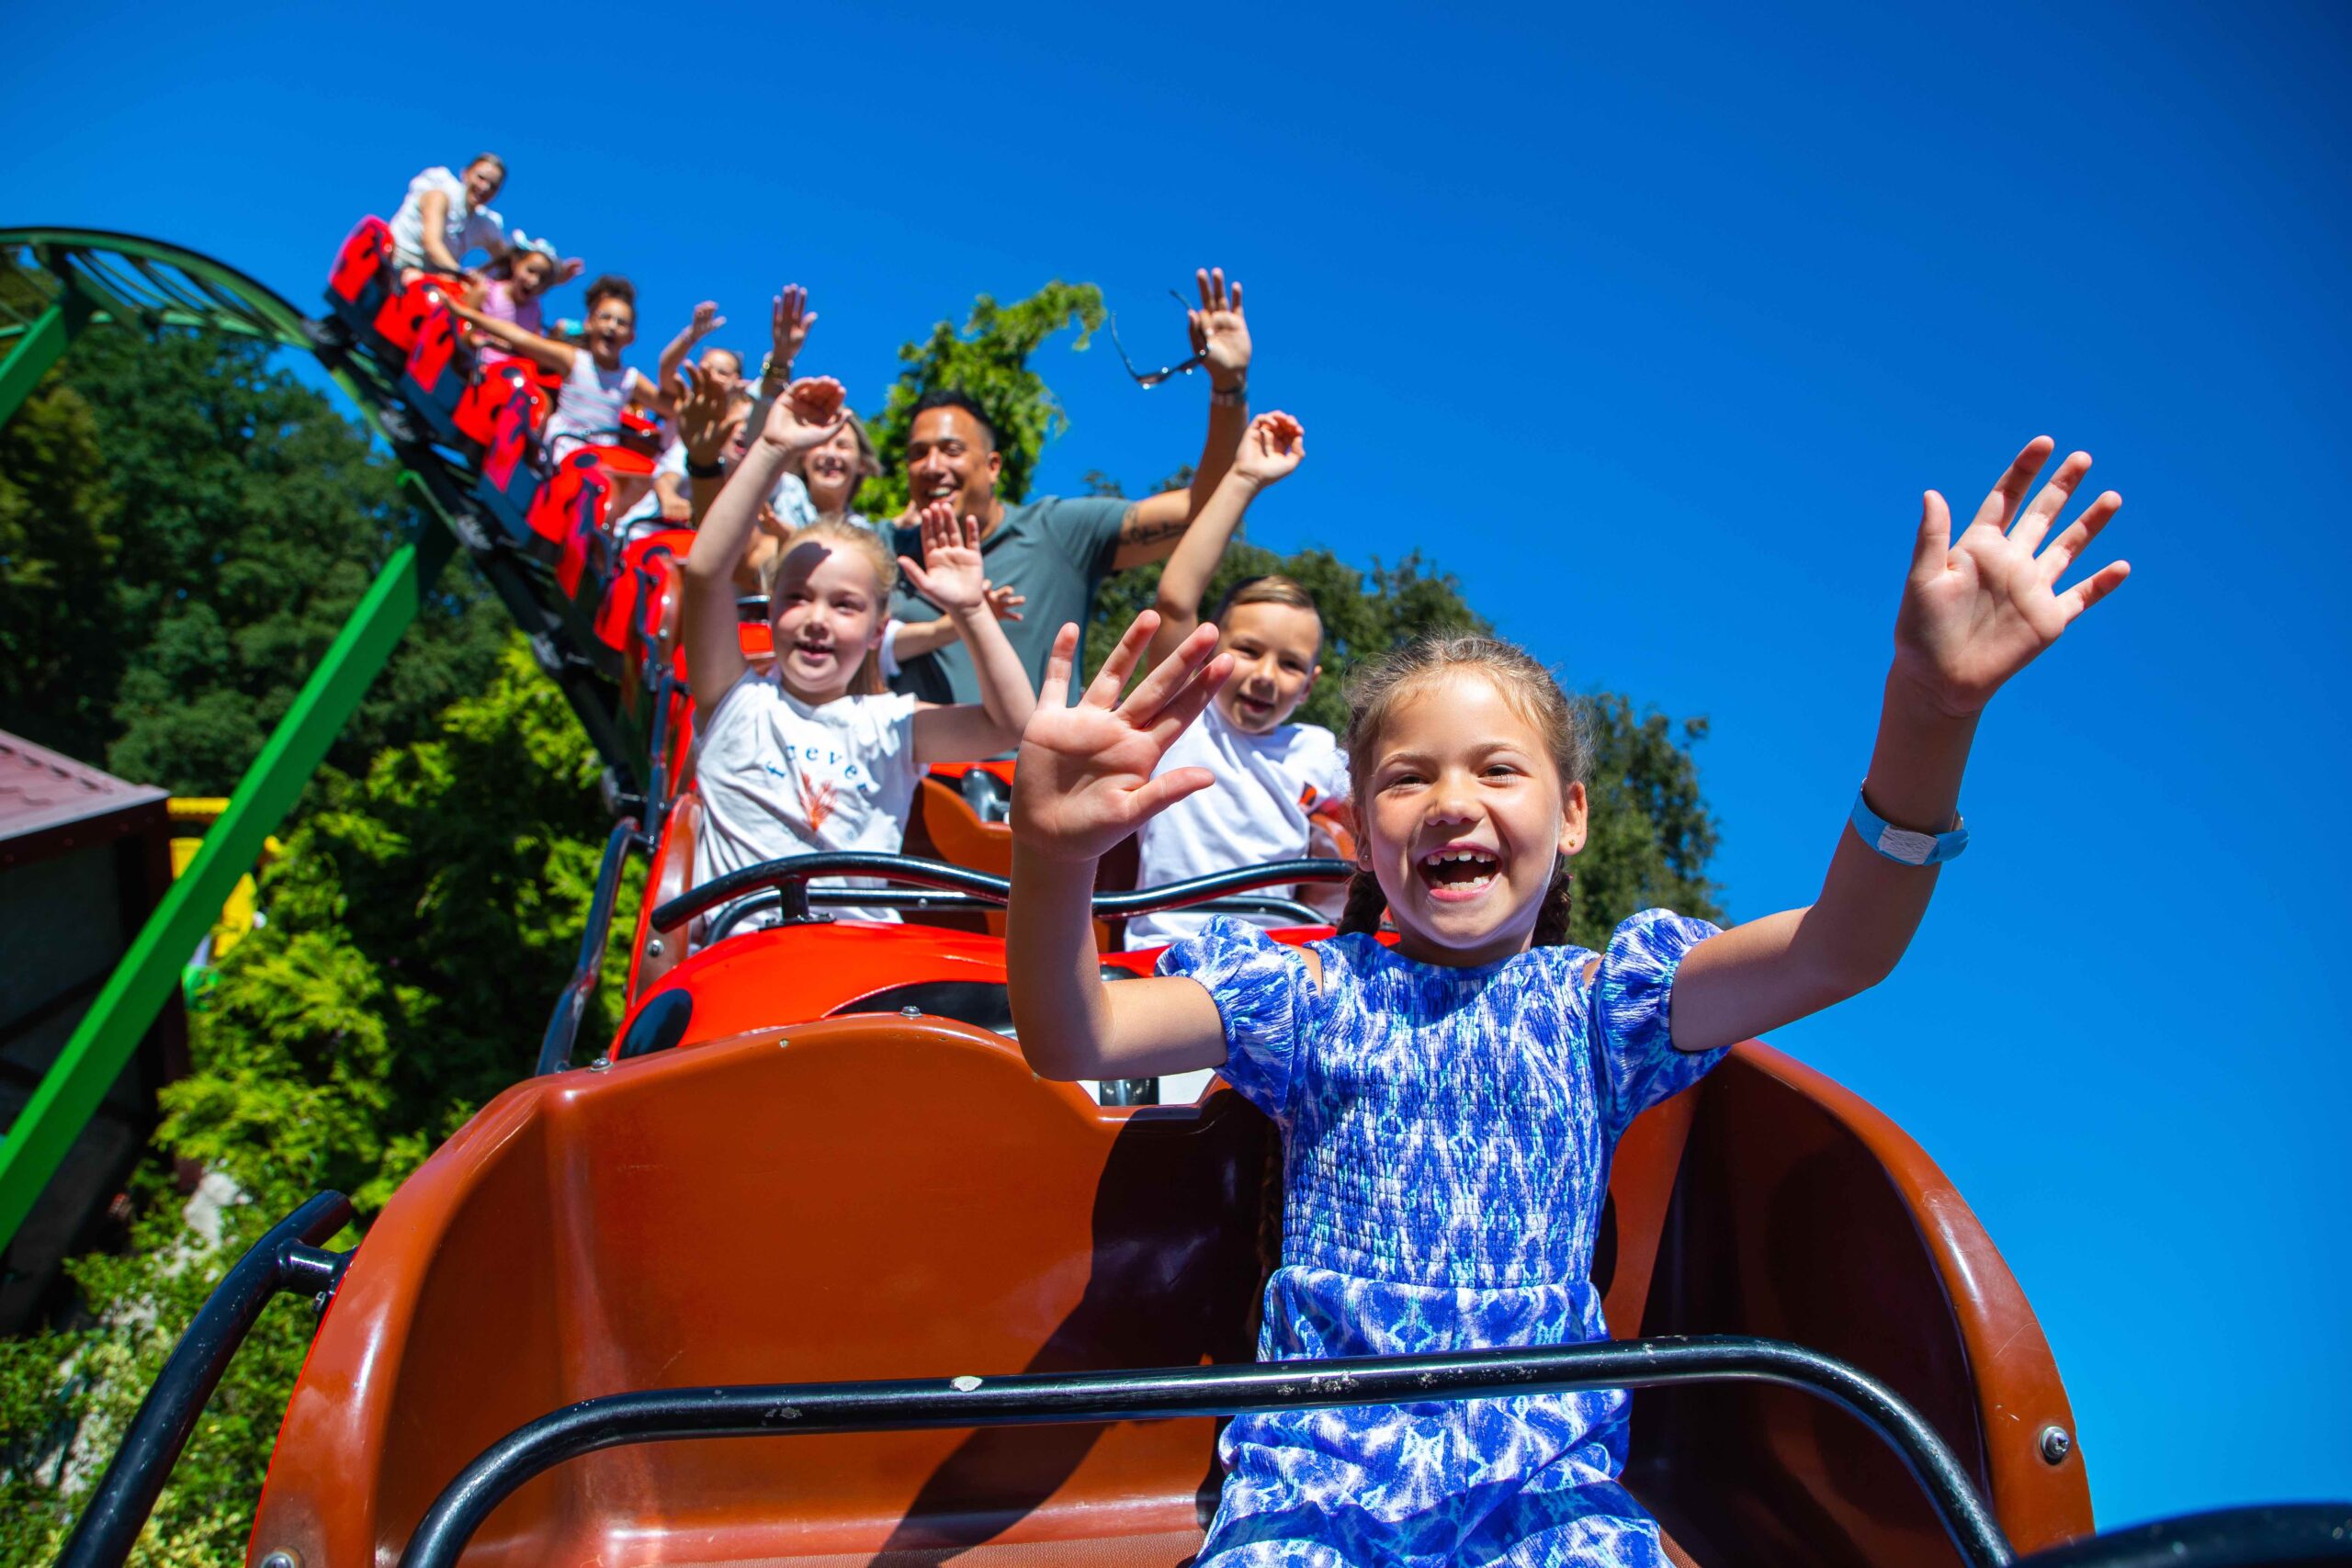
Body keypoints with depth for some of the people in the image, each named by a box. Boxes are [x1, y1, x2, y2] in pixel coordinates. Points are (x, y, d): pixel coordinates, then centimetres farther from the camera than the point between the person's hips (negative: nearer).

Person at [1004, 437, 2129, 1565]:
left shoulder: (1595, 1004, 3)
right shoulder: (1314, 997, 1)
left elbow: (1842, 948, -13)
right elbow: (1073, 1041, -13)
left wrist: (1931, 713, -30)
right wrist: (1053, 856, -36)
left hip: (1545, 1475, 1)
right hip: (1313, 1473, -1)